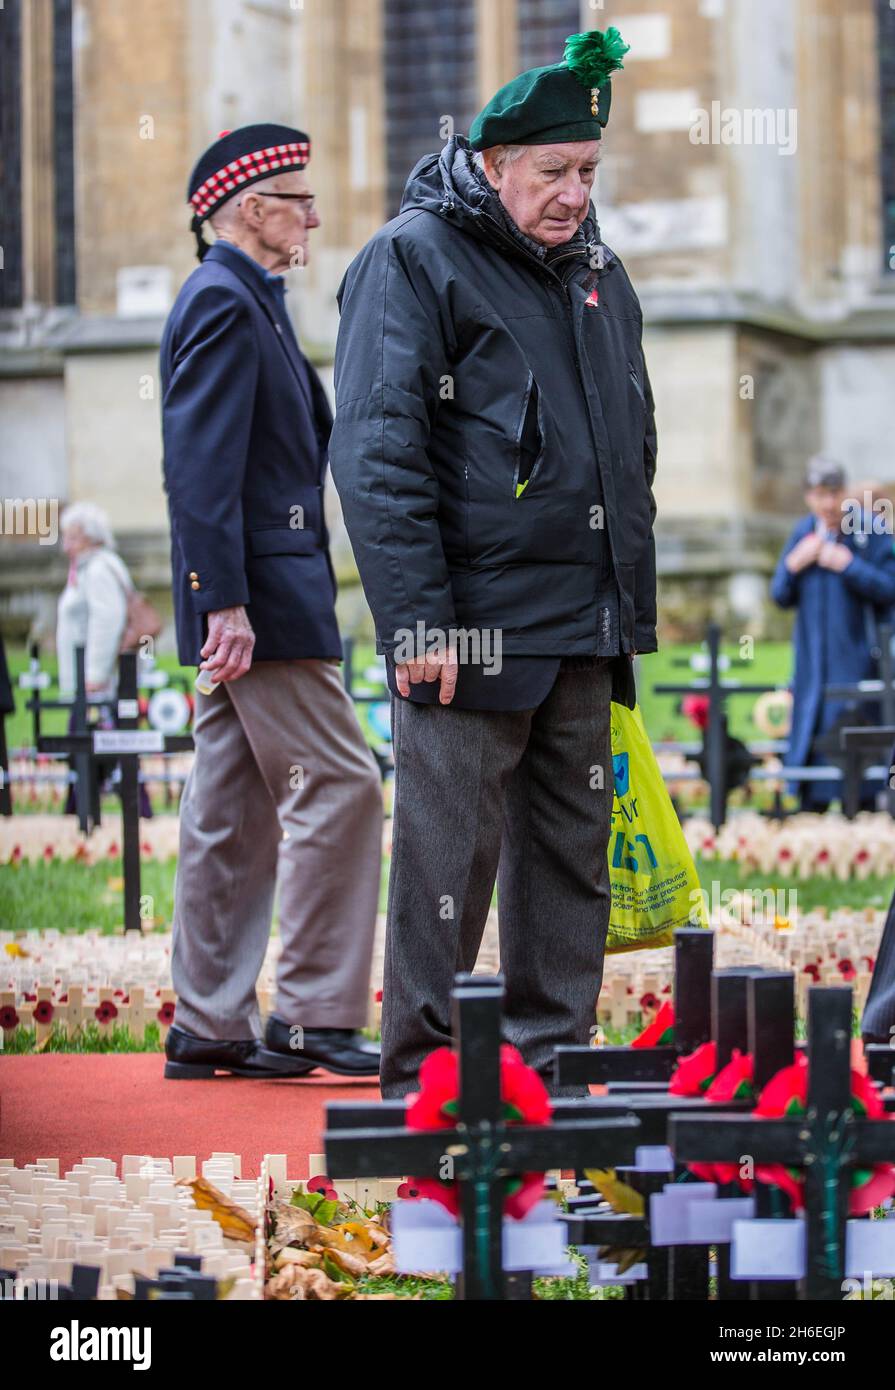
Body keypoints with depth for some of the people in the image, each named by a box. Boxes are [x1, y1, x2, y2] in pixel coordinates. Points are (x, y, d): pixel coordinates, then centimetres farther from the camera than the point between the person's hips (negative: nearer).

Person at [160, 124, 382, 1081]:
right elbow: (201, 464, -19)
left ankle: (209, 1026, 11)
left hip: (252, 599, 10)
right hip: (259, 595, -10)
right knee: (337, 786, -9)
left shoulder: (245, 301, 20)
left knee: (234, 812, 9)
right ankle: (314, 1011, -7)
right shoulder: (223, 301, -12)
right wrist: (224, 601, -23)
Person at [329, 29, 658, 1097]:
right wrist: (417, 620, -18)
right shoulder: (414, 259, -6)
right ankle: (420, 1081, 3)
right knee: (450, 856, -5)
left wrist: (632, 600, 21)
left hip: (585, 633, 7)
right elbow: (376, 452, -12)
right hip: (471, 630, -7)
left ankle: (552, 1065, 18)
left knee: (572, 851, 10)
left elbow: (634, 442, 27)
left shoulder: (597, 272, 17)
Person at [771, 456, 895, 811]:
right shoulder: (803, 533, 8)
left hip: (856, 660, -5)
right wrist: (794, 565, -7)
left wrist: (849, 565, -19)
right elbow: (781, 596, 10)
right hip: (812, 659, 5)